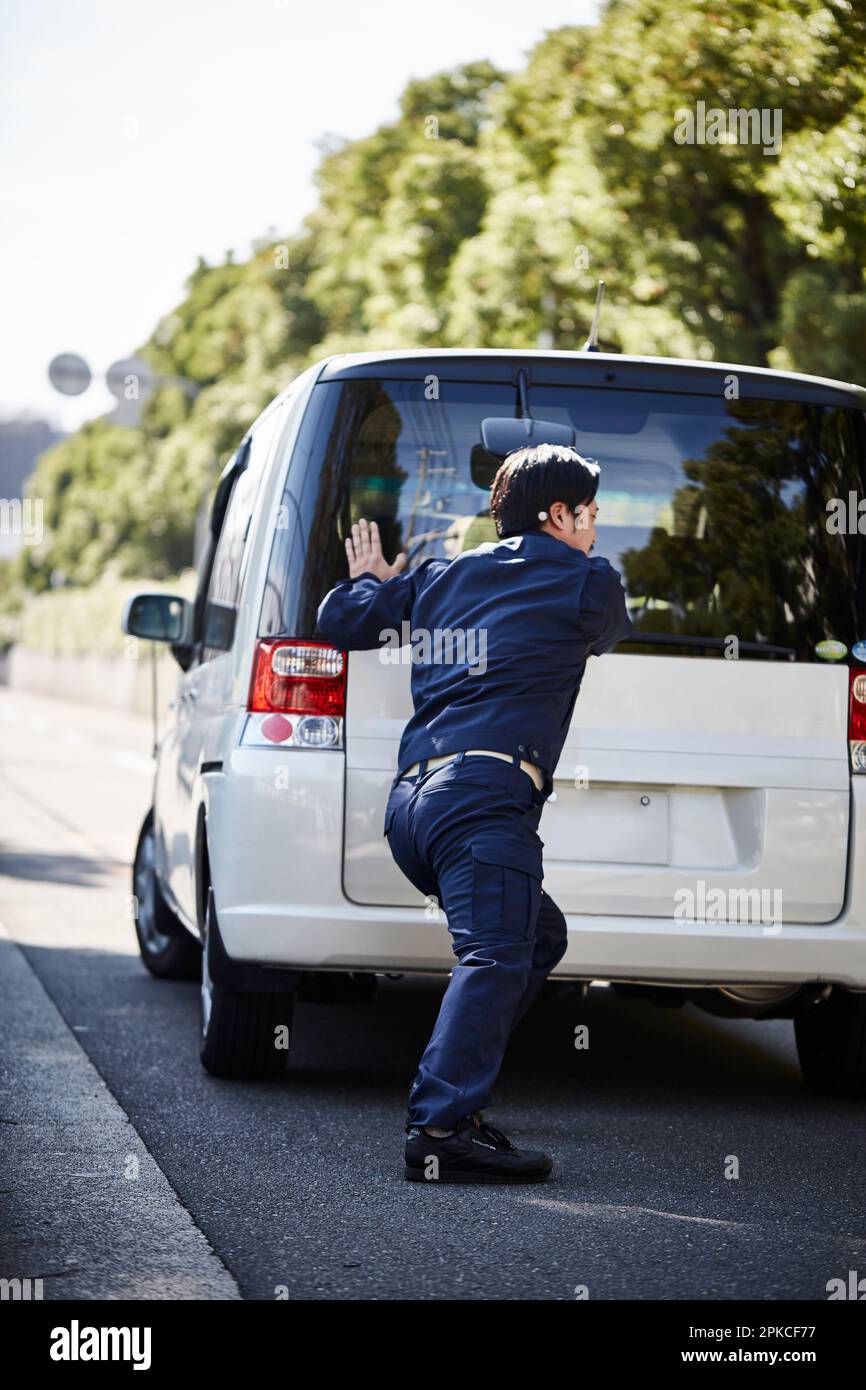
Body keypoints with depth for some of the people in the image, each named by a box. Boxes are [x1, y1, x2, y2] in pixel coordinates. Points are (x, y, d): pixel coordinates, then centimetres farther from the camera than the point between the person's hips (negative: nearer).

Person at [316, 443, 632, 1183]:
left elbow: (341, 620, 24)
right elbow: (607, 632, 31)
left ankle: (453, 1099, 10)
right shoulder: (586, 582, 9)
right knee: (496, 956, -20)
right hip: (483, 792, -8)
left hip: (412, 797, 8)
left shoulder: (440, 577, 24)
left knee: (540, 935, 21)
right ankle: (441, 1127, -38)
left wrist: (374, 580, 46)